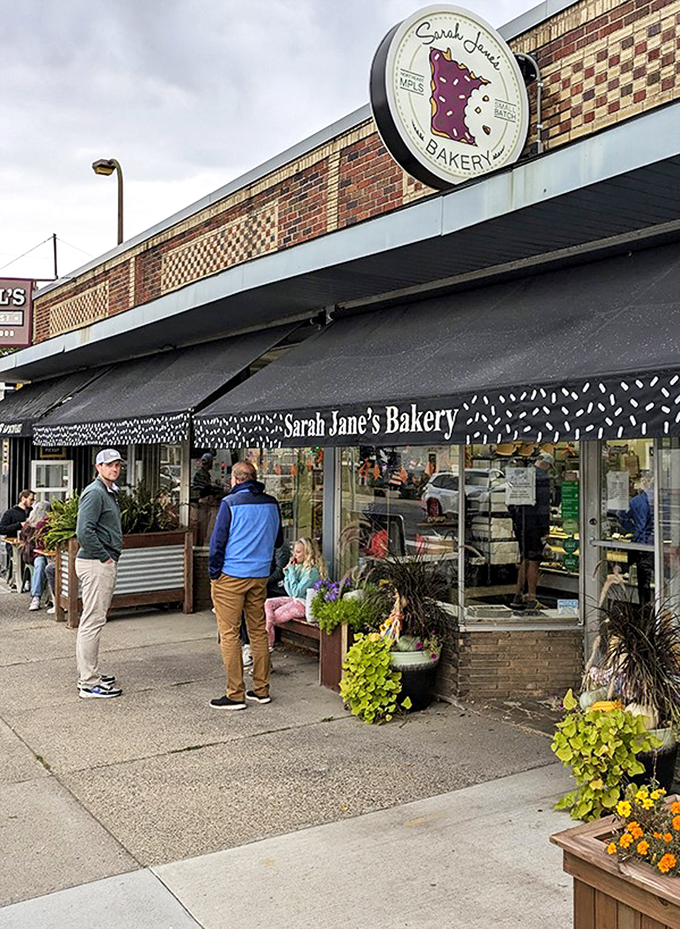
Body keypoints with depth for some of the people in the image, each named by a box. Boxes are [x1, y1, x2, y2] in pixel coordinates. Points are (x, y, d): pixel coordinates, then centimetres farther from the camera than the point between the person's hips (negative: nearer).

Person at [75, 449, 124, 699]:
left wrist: (110, 558, 15)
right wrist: (104, 556, -17)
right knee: (92, 620, -7)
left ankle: (89, 673, 27)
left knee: (94, 620, 16)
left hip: (105, 563, 11)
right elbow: (84, 531, -24)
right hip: (95, 564, -11)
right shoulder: (95, 492, -14)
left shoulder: (109, 492, 18)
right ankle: (88, 683, -3)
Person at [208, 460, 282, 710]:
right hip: (261, 576, 5)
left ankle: (235, 695, 4)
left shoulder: (230, 503, -11)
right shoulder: (272, 503, 4)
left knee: (229, 634, 1)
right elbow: (278, 541, 14)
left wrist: (214, 573, 0)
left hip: (231, 576, -5)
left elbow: (218, 542, -11)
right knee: (258, 631, 14)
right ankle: (261, 690, 20)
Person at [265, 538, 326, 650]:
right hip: (294, 599, 9)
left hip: (304, 604, -9)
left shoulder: (312, 571, -19)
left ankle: (268, 644, 8)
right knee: (268, 603, -5)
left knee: (274, 617, -12)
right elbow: (290, 591, 10)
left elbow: (296, 592, -21)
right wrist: (287, 572, -1)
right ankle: (268, 645, -10)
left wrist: (291, 571, -16)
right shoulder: (300, 567, 8)